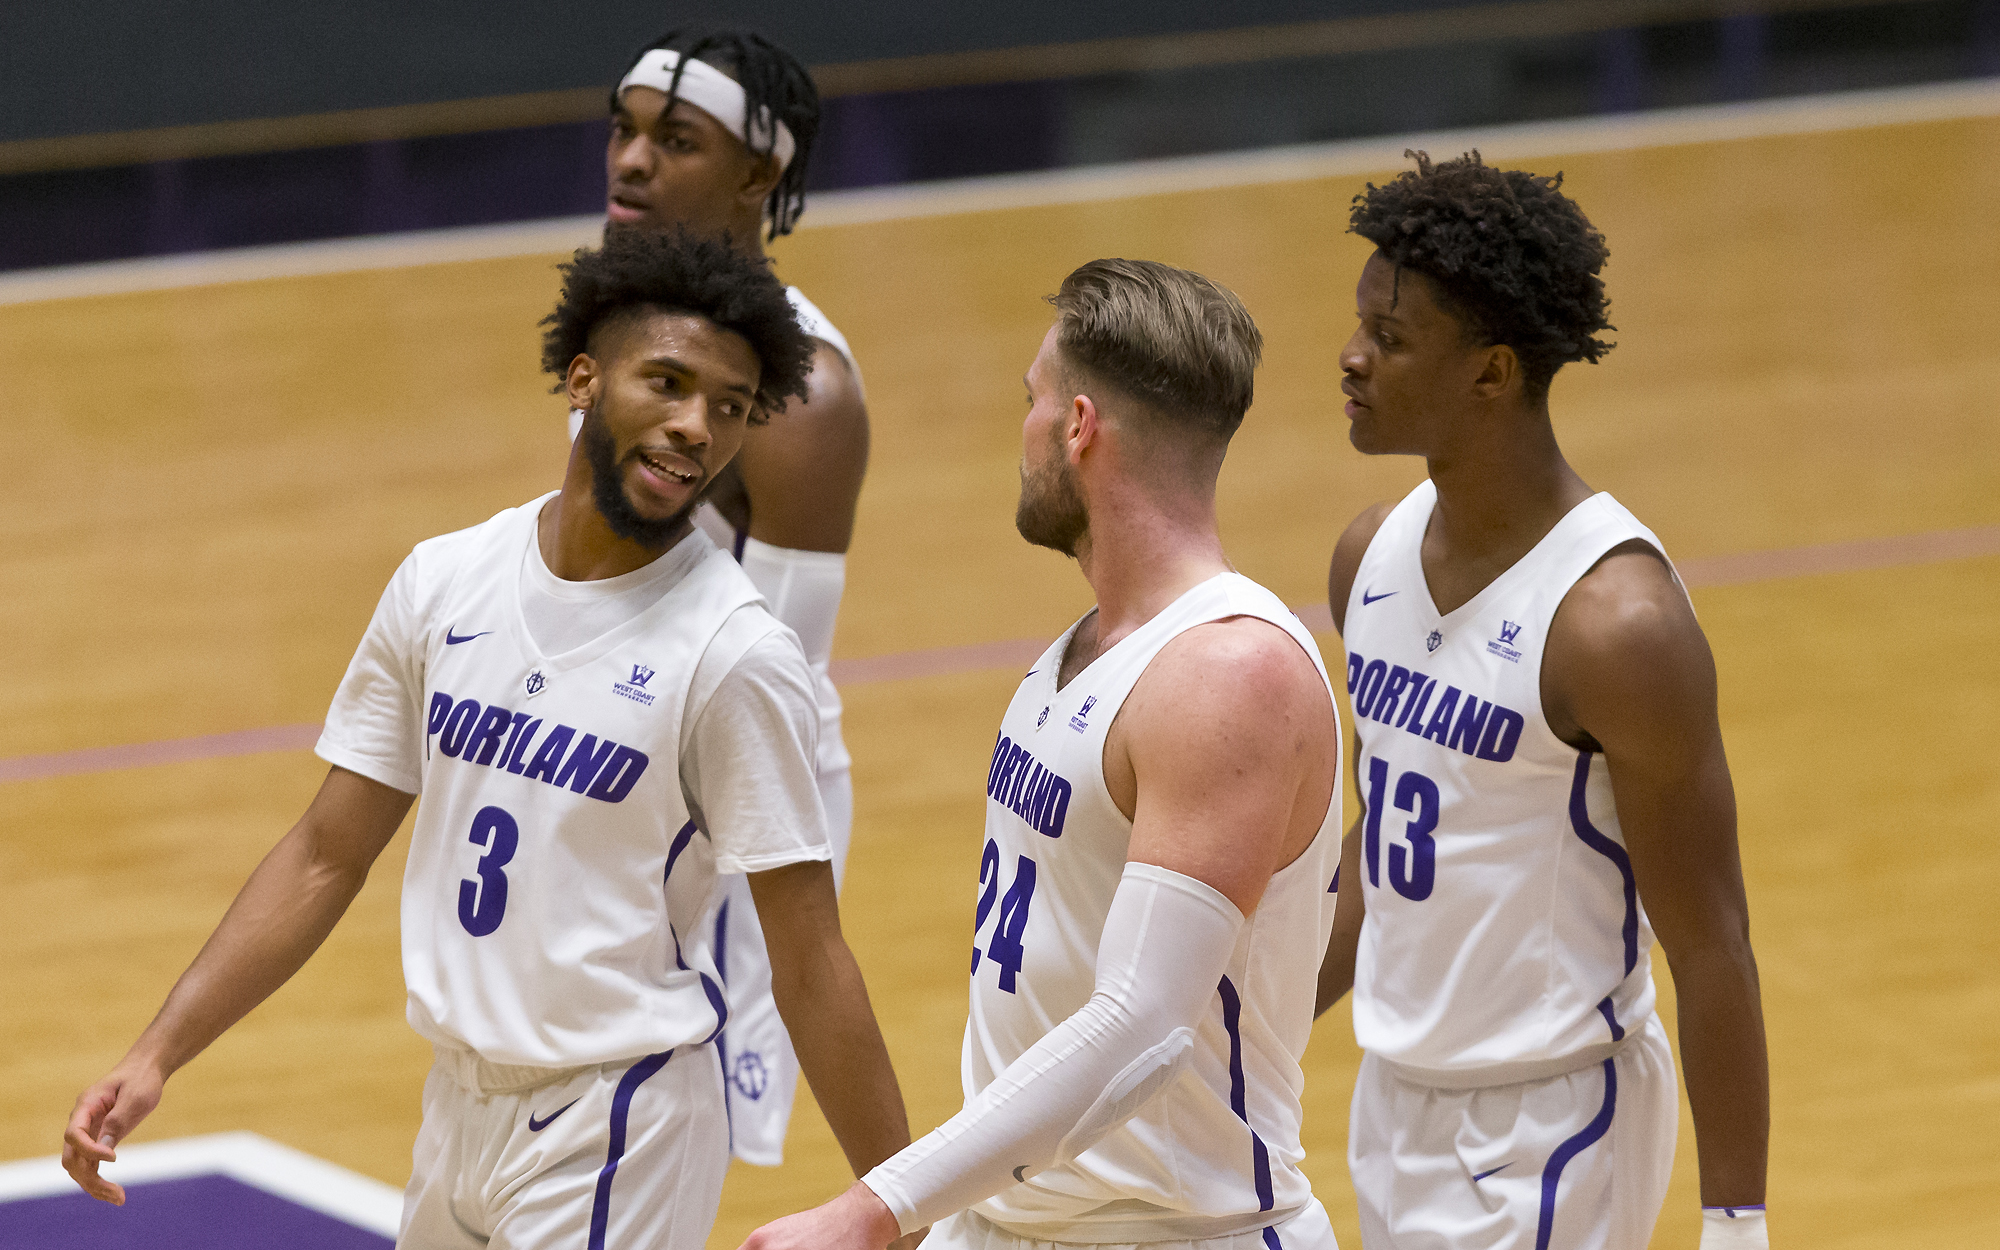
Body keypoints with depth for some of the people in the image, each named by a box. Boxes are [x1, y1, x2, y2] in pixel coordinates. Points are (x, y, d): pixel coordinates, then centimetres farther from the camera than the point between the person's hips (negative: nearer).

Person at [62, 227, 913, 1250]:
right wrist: (157, 1054, 1)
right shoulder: (445, 582, 2)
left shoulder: (735, 654, -14)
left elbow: (810, 965, -11)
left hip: (618, 1130, -6)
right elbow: (327, 856, 8)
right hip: (458, 1100, 6)